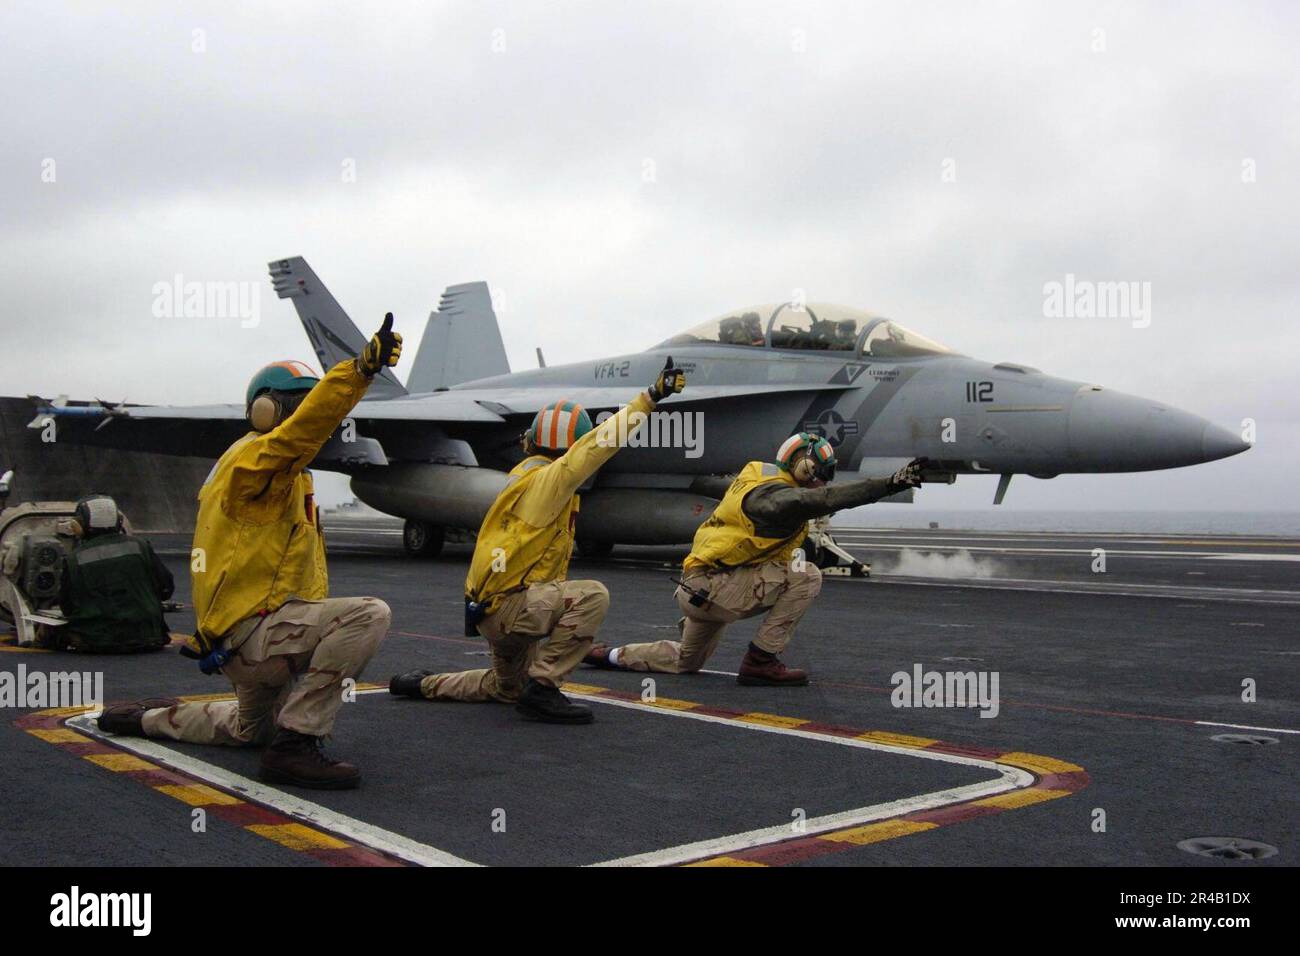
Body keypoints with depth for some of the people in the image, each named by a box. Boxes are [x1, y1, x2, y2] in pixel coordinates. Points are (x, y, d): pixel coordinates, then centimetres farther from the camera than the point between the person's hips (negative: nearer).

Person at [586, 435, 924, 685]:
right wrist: (891, 484, -39)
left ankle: (612, 655, 34)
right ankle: (760, 662, -12)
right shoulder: (777, 496, -20)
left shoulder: (759, 475, 7)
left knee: (686, 662, 32)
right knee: (806, 576, -19)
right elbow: (828, 498, -34)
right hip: (709, 587, -10)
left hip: (696, 587, 10)